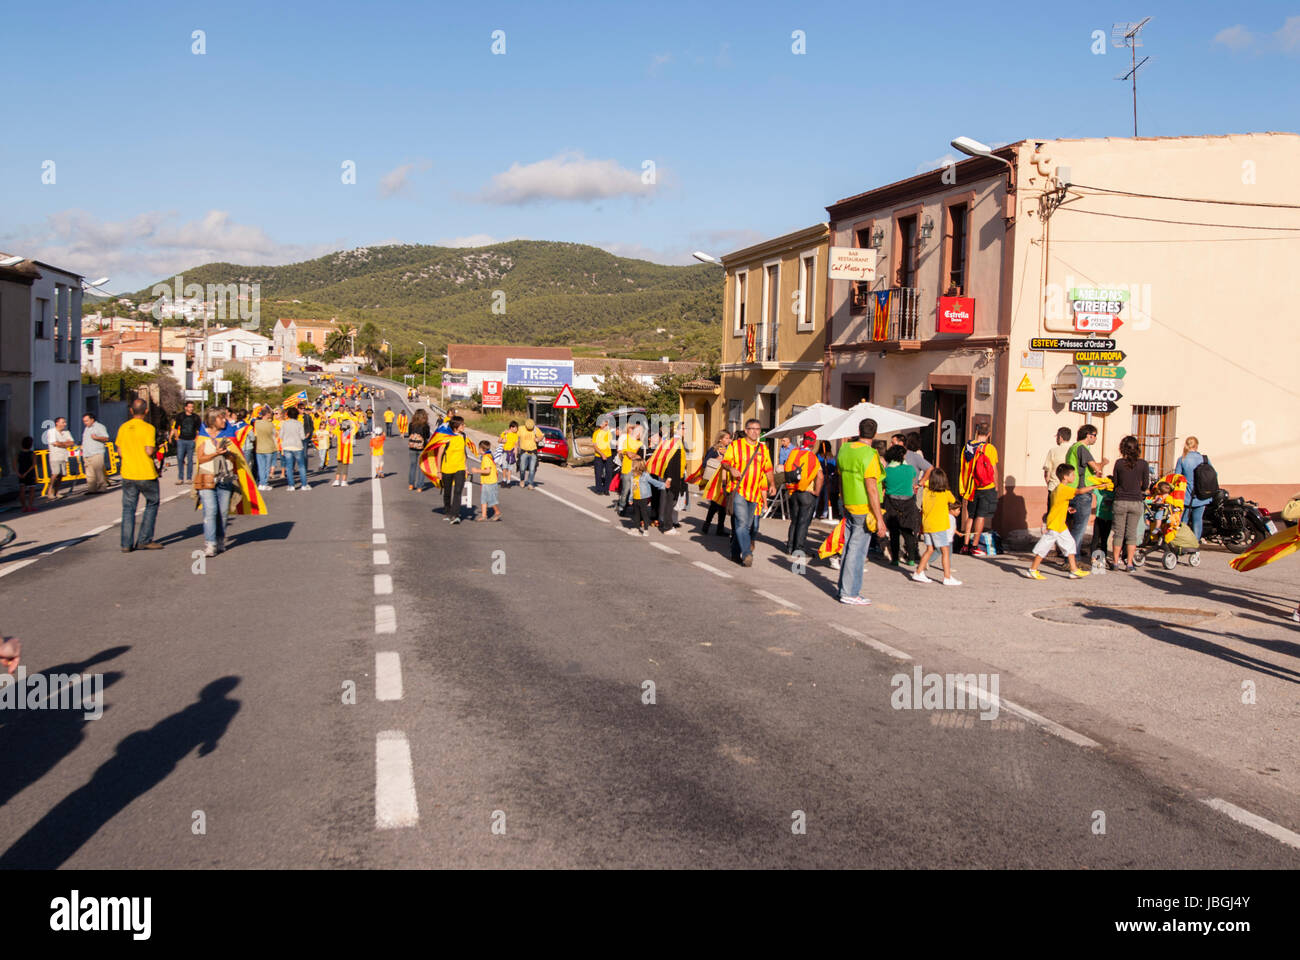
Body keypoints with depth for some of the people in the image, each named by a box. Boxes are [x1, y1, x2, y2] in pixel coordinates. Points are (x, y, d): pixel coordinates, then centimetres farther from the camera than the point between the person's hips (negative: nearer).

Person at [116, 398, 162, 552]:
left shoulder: (123, 428, 5)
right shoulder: (148, 428, -12)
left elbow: (119, 452, 8)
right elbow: (149, 451, -18)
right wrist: (156, 448, 3)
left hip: (127, 474, 4)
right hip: (146, 474, -4)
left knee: (128, 508, 9)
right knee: (152, 504, 12)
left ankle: (126, 544, 6)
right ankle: (144, 540, 8)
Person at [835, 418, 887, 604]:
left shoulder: (844, 449, 8)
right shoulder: (869, 455, -15)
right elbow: (871, 489, -18)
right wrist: (879, 518, -15)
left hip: (848, 507, 8)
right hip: (864, 510, -8)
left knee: (849, 548, 14)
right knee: (857, 550, -3)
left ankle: (845, 589, 20)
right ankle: (849, 593, -1)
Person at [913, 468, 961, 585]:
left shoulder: (925, 491, 1)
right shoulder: (946, 493, -9)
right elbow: (954, 501, 12)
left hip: (926, 526, 5)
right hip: (939, 527, -5)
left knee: (929, 550, 16)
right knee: (945, 551, 0)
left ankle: (918, 573, 17)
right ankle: (948, 578, -1)